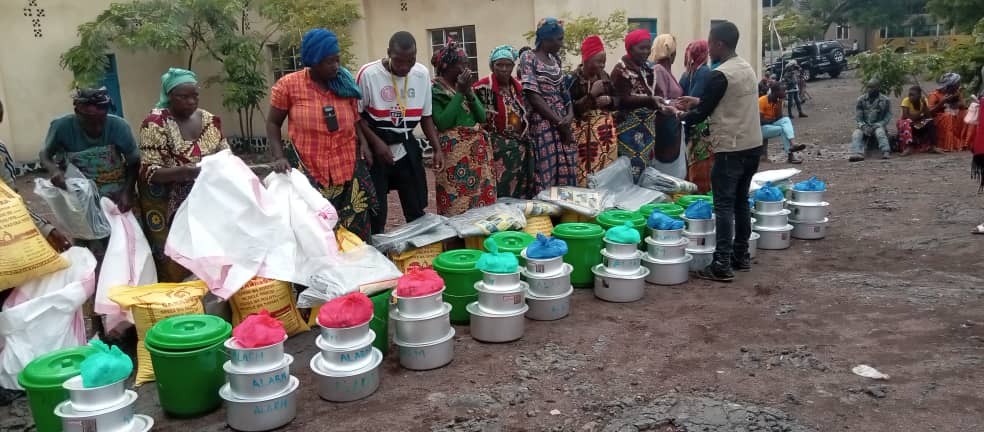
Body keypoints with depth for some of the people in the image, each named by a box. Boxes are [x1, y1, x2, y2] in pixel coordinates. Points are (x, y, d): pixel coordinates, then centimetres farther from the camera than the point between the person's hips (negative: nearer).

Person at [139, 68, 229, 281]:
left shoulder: (209, 120, 5)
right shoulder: (155, 123, -10)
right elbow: (150, 173, -16)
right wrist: (186, 171, -32)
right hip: (172, 211, -4)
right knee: (178, 268, -3)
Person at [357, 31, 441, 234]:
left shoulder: (422, 74, -1)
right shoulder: (368, 74, -15)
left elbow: (426, 116, 7)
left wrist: (437, 148, -2)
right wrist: (376, 142, -18)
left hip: (407, 147, 4)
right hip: (376, 149, -4)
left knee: (417, 210, 10)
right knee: (376, 213, 0)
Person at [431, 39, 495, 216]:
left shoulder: (464, 84, 13)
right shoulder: (435, 90, -6)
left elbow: (482, 116, 8)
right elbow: (442, 123, -18)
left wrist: (469, 92, -5)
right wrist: (459, 93, -13)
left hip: (477, 148, 6)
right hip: (453, 150, -6)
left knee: (483, 201, 8)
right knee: (456, 205, -6)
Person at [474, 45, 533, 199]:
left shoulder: (517, 86, 9)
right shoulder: (484, 87, -11)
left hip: (520, 148, 6)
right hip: (497, 148, -6)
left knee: (521, 193, 10)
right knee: (501, 193, -7)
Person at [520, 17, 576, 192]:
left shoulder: (555, 58, 14)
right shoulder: (528, 58, -8)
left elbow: (563, 90, 15)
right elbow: (533, 96, -14)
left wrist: (570, 114, -5)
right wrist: (559, 122, -13)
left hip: (563, 121, 7)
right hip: (542, 124, -7)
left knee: (566, 170, 5)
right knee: (546, 171, -7)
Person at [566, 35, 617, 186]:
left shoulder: (604, 76, 9)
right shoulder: (573, 79, -9)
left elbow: (617, 100, 15)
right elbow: (571, 109, -15)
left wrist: (609, 100, -7)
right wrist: (591, 94, -21)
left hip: (606, 128, 5)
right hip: (585, 131, -5)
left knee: (608, 168, 4)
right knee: (587, 170, -10)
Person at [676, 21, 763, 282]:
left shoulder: (721, 75, -15)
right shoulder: (747, 69, 12)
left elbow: (703, 113, -10)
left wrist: (681, 116, 7)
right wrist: (695, 104, 19)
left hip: (731, 148, -8)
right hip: (752, 145, 9)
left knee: (724, 206, -5)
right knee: (741, 202, 15)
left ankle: (722, 265, -4)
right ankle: (741, 256, 22)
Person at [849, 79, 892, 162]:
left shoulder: (885, 100, 2)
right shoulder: (861, 99, 7)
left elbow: (887, 117, -1)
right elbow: (859, 117, 4)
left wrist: (876, 126, -17)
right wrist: (863, 126, -16)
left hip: (878, 126, -1)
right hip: (864, 126, 2)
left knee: (880, 132, -37)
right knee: (856, 134, -31)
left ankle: (886, 152, -51)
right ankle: (857, 154, -53)